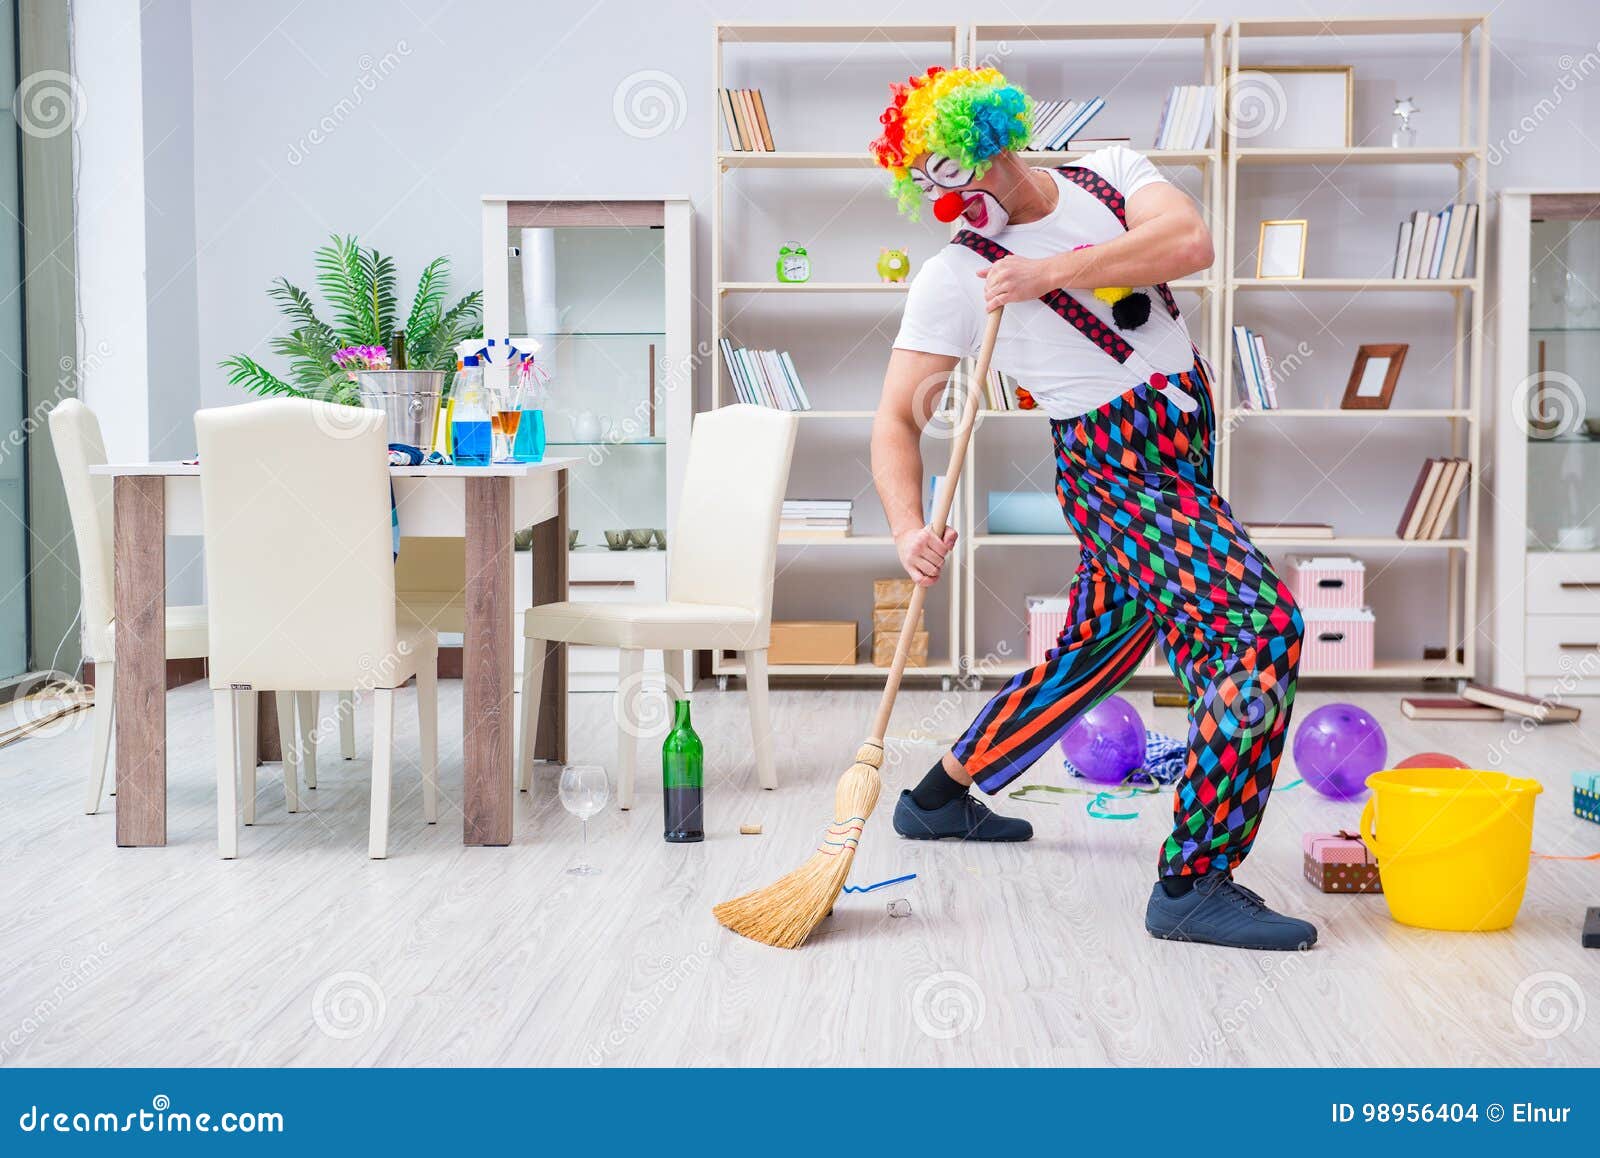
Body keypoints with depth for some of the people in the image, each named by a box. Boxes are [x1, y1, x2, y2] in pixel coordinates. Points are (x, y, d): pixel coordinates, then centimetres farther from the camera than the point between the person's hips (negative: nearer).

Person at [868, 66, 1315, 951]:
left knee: (1091, 657, 15)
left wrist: (1054, 270, -21)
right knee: (1260, 629, -21)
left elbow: (1190, 242, -14)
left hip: (1181, 455, 6)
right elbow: (897, 419, -11)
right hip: (1117, 470, -6)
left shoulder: (1111, 174, 5)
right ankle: (1193, 884, -19)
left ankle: (939, 796, 32)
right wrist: (909, 528, -27)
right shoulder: (953, 277, -7)